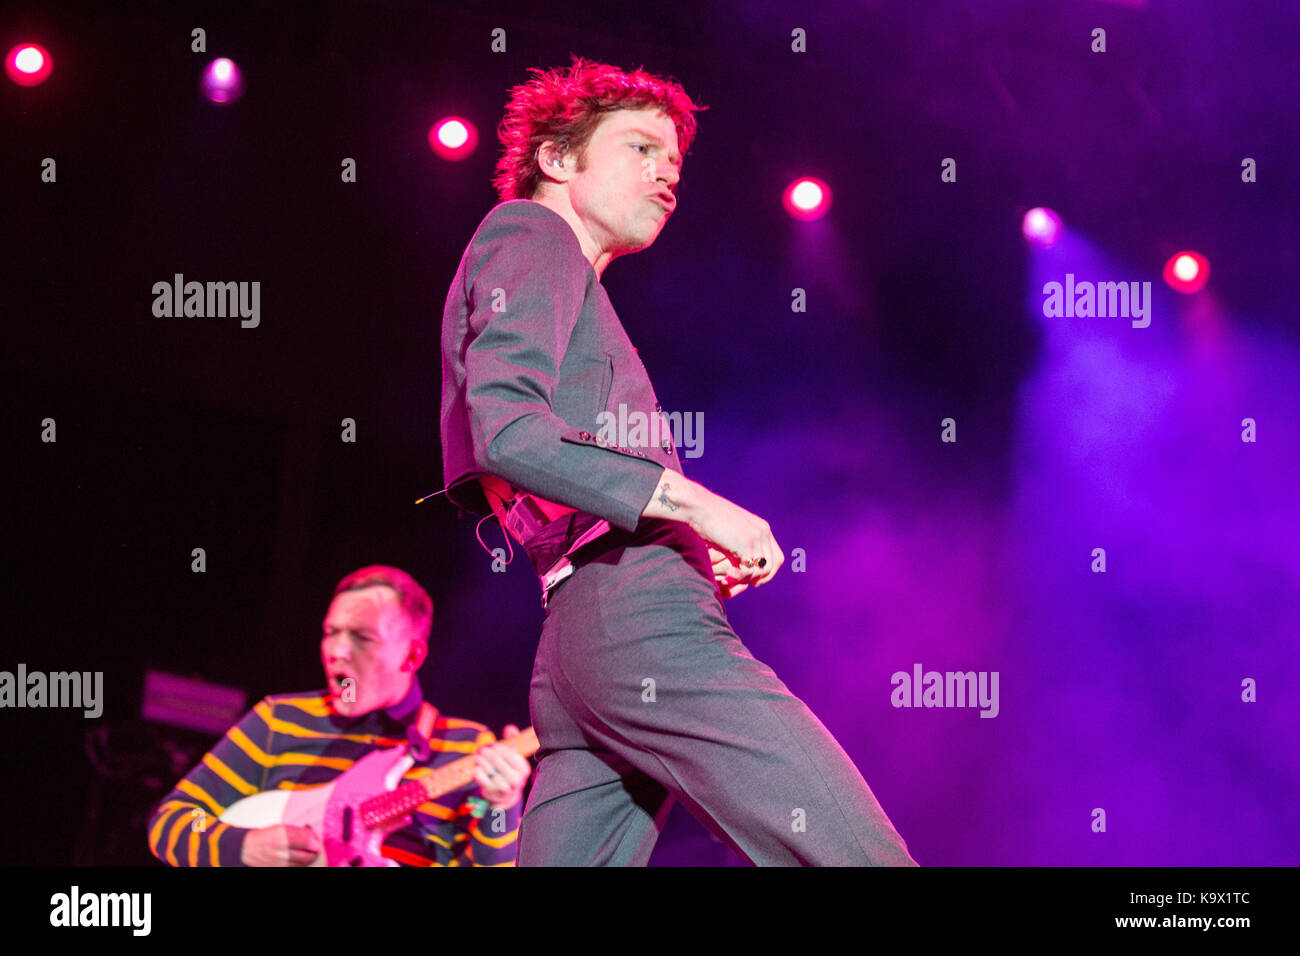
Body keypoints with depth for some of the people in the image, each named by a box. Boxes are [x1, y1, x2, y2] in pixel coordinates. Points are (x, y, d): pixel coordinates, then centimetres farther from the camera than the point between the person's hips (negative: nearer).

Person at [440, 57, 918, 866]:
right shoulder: (529, 235, 5)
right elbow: (508, 432, -12)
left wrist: (700, 555, 16)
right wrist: (697, 506, -12)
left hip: (575, 642, 10)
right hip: (637, 614, -10)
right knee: (863, 856, -17)